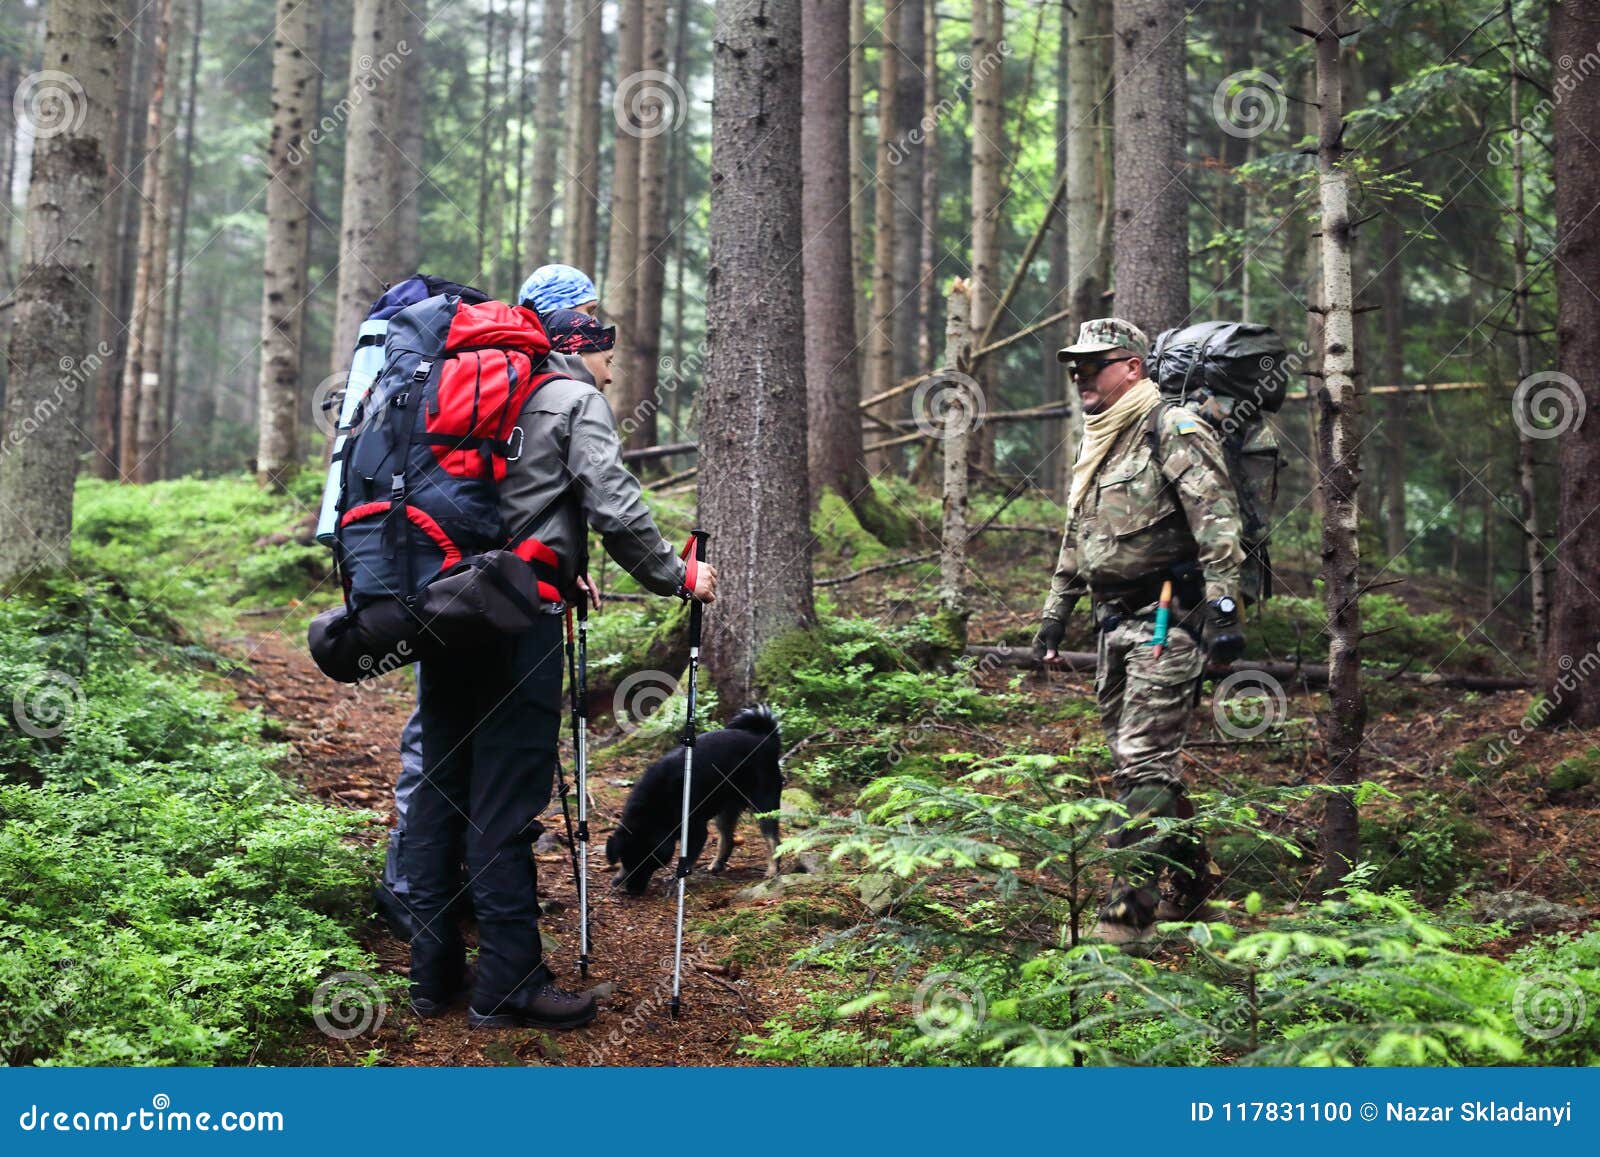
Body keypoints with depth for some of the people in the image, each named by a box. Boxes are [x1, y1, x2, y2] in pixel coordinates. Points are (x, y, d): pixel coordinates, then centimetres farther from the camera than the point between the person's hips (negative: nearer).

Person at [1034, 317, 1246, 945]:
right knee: (1133, 760, 11)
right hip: (1113, 624, 9)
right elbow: (1076, 541, 28)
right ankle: (1190, 885, 23)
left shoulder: (1172, 432, -8)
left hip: (1166, 622, -9)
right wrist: (1054, 615, 27)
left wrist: (1221, 608, -23)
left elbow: (1217, 525, -16)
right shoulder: (1095, 443, 19)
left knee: (1143, 762, -12)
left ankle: (1131, 907, -11)